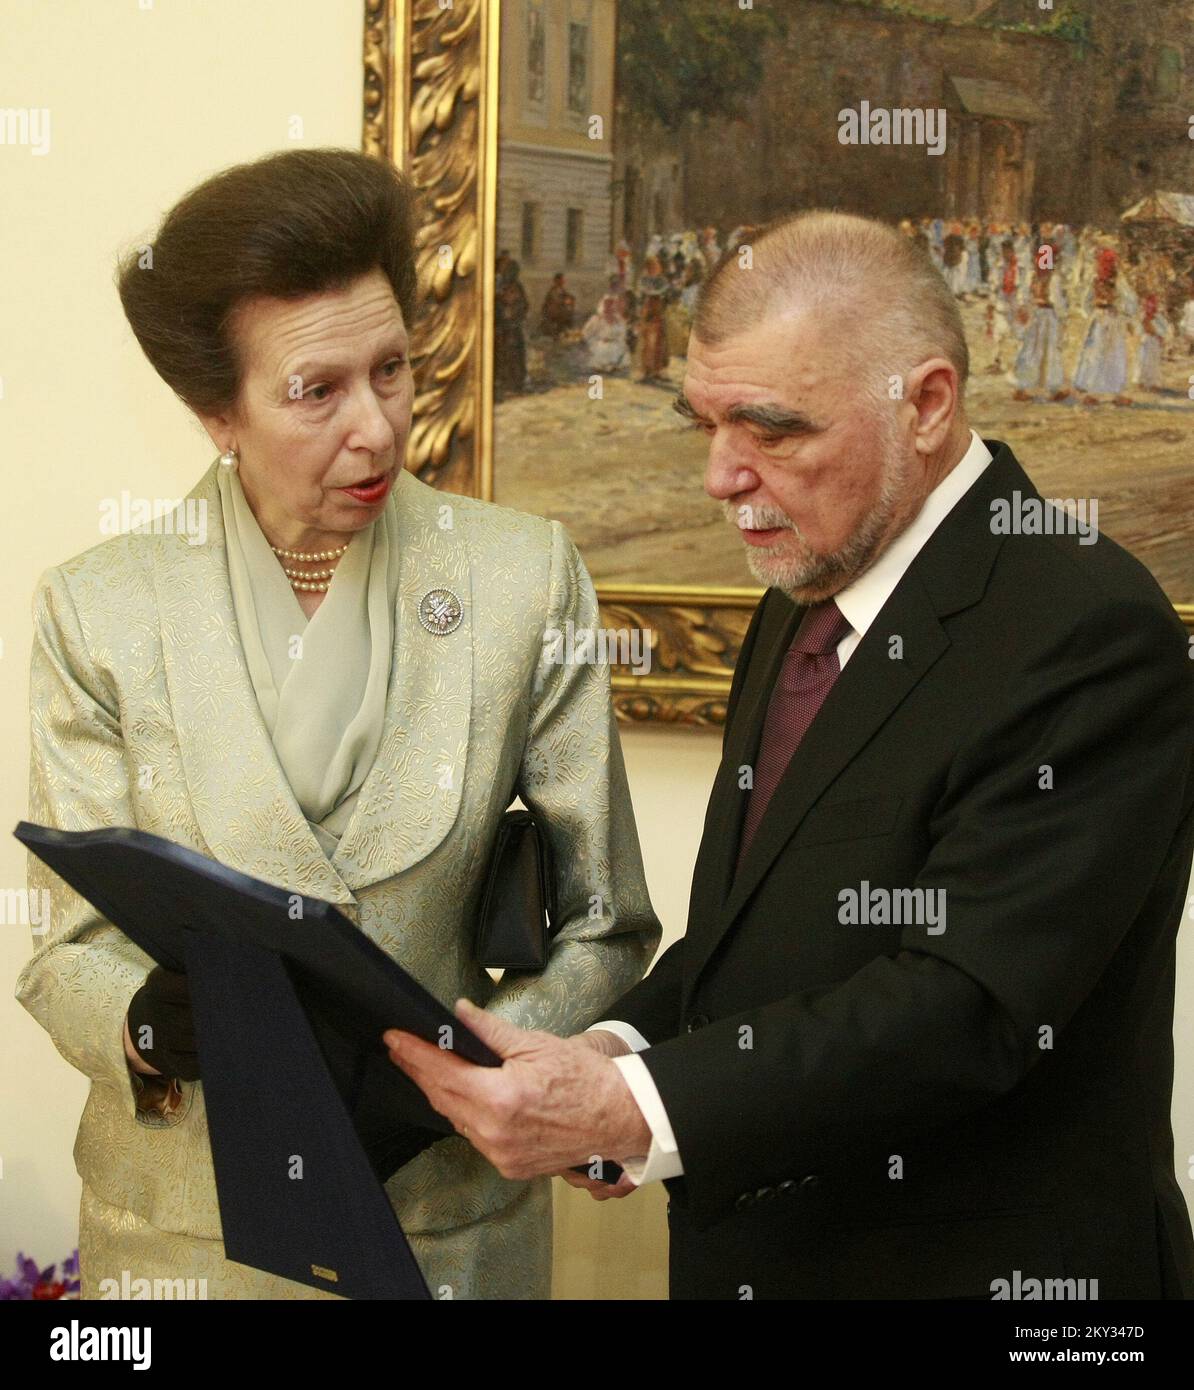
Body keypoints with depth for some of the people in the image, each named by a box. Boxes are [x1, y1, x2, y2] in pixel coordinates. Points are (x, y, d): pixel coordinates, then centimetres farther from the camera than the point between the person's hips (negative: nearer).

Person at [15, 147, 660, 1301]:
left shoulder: (524, 577, -5)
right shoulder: (97, 611, -5)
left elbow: (603, 932, -1)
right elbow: (72, 955, -4)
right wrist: (157, 1020, -25)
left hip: (451, 1218, 0)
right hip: (183, 1225, 0)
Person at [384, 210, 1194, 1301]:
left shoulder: (1090, 632, -21)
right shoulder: (802, 605, 7)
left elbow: (964, 1003, -27)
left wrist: (632, 1111, -31)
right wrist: (620, 1048, -6)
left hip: (977, 1265, -7)